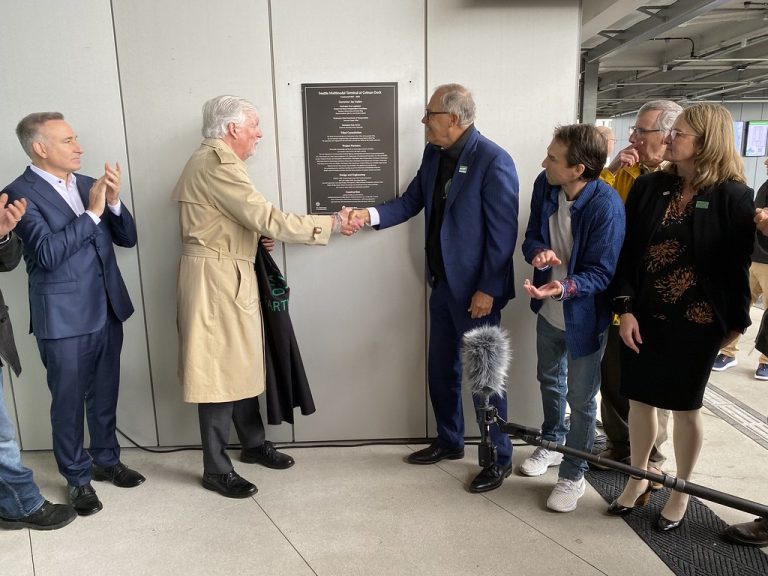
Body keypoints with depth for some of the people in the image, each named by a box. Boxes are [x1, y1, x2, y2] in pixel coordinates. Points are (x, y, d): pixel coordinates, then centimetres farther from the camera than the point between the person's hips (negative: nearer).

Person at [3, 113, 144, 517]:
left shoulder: (88, 184, 8)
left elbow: (127, 238, 7)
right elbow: (47, 253, -21)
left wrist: (113, 202, -10)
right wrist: (91, 212, -20)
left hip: (107, 310, 5)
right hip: (64, 318, -5)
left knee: (104, 395, 17)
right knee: (68, 401, 9)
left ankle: (106, 460, 35)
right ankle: (77, 478, 26)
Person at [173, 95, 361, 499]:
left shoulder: (213, 161, 17)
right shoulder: (217, 163, -17)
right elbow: (267, 219, -23)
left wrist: (256, 234, 5)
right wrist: (330, 224, -17)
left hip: (228, 277, 10)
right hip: (215, 279, -10)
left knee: (242, 363, 17)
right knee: (221, 370, -2)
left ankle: (253, 443, 32)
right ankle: (216, 469, 12)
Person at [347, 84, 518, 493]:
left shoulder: (492, 160, -17)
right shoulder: (434, 155, 6)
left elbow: (503, 231, -17)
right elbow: (411, 201, 10)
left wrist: (488, 290, -17)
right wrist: (370, 214, -7)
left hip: (476, 289, -8)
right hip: (443, 282, 8)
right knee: (441, 368, 18)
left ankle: (499, 458, 24)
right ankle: (449, 441, 39)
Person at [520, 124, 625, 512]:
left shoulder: (606, 205, -28)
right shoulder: (544, 186, -11)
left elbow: (602, 272, -24)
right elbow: (532, 236, -2)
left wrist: (566, 288, -43)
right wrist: (538, 252, -26)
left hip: (584, 316, -6)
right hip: (548, 311, 6)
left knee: (580, 399, 9)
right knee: (550, 381, 25)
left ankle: (573, 473, 29)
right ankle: (552, 443, 50)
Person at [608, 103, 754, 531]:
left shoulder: (733, 197, -9)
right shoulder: (649, 186, 1)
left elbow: (737, 266, -5)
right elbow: (626, 252, 0)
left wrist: (736, 321, 0)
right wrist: (625, 308, -7)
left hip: (696, 321, -3)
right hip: (644, 316, 4)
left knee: (686, 407, 12)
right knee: (640, 399, 13)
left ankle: (681, 491, 32)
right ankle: (638, 478, 34)